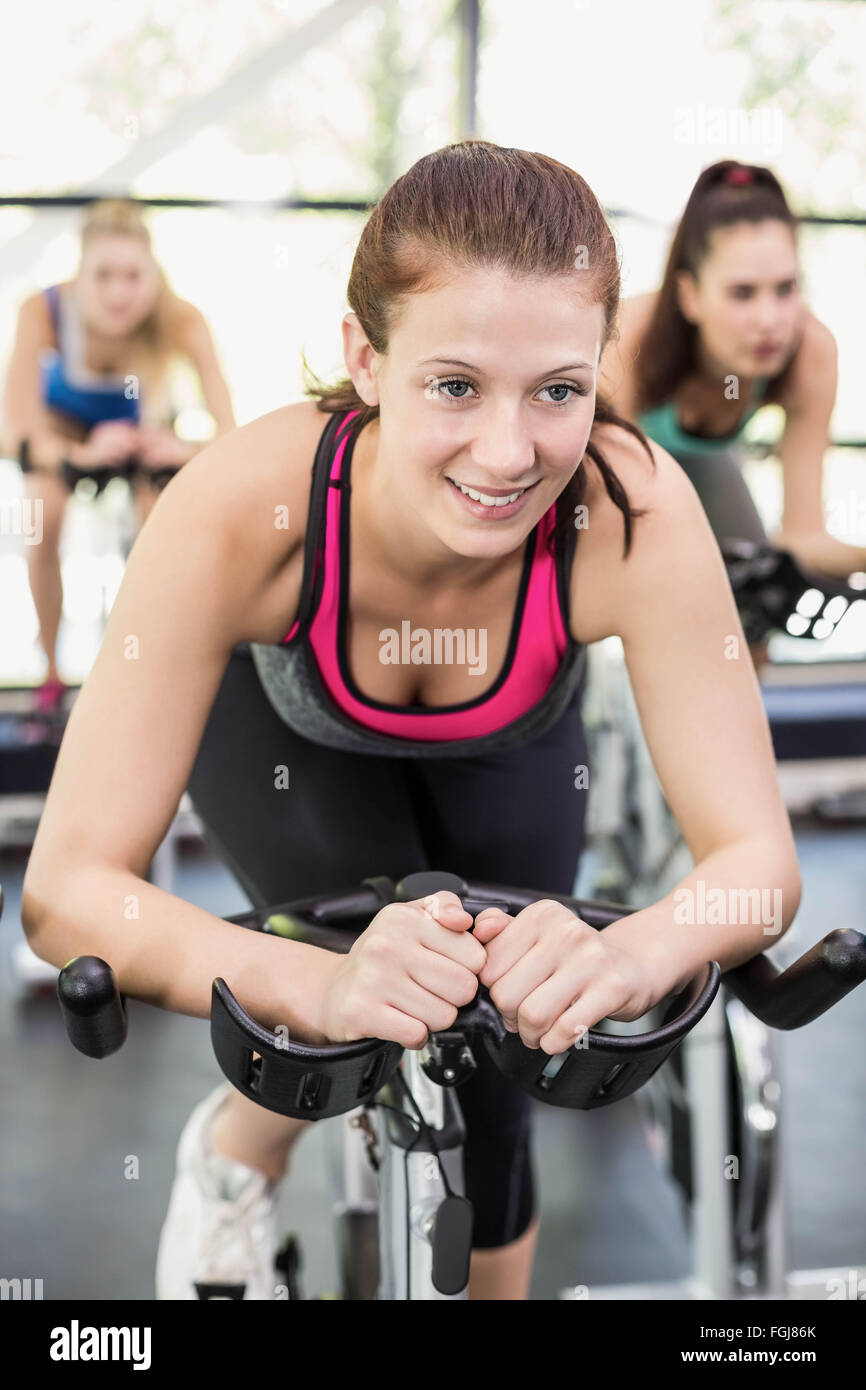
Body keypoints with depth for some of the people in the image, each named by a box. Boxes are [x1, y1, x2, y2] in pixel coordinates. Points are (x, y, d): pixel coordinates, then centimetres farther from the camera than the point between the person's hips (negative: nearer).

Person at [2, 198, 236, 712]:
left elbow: (229, 430, -38)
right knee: (45, 519, -22)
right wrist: (80, 455, -59)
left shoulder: (181, 319, -38)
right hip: (67, 416, 0)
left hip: (142, 419, 1)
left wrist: (188, 452, -60)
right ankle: (51, 671, -2)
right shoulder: (43, 311, -38)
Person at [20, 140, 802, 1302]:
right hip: (280, 716, -1)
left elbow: (757, 855, -34)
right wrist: (321, 985, -57)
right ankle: (233, 1158, 13)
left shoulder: (634, 511, -39)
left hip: (505, 748, 2)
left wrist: (626, 954, -56)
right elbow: (67, 887, -40)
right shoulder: (242, 509, -42)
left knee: (489, 1102, 0)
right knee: (388, 985, -23)